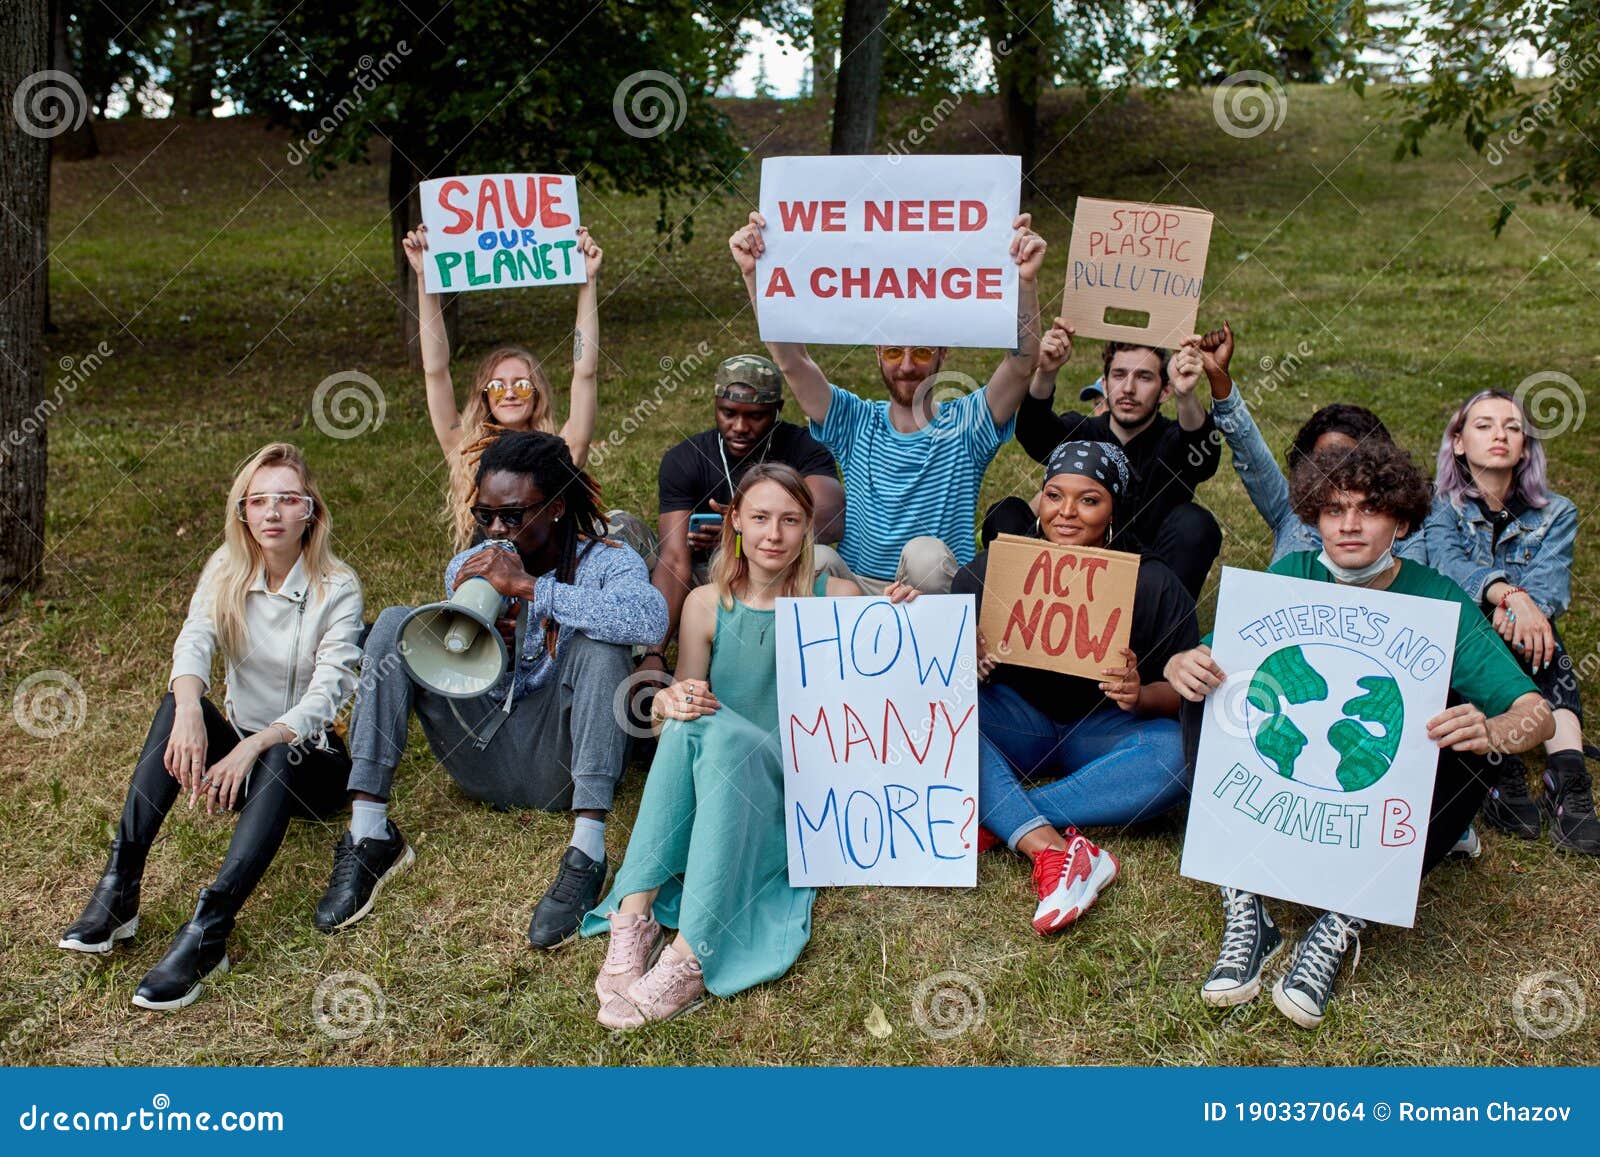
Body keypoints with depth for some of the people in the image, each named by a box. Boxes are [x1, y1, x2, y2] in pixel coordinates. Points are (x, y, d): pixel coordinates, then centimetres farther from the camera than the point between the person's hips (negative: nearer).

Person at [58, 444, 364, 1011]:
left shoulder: (337, 589, -12)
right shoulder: (225, 571, -1)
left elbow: (327, 693, -22)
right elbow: (193, 644, -19)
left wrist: (253, 747, -37)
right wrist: (190, 711, -41)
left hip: (309, 760, -3)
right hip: (242, 751, 4)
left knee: (279, 757, -37)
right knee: (176, 704, -25)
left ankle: (208, 930, -47)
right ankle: (119, 888, -31)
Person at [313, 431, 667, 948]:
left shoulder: (605, 561, -8)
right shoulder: (468, 569, 5)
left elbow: (652, 619, -33)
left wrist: (526, 586, -34)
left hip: (561, 765, -4)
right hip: (484, 759, 4)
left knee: (600, 644, -29)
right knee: (397, 624, -10)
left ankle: (587, 853, -35)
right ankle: (369, 835, -17)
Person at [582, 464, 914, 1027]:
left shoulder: (837, 598, 1)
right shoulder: (707, 605, 4)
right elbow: (682, 695, 6)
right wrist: (671, 701, -19)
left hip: (805, 798, -2)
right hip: (716, 792, 2)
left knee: (723, 732, -33)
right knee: (691, 720, -30)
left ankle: (691, 959, -40)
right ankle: (635, 915, -35)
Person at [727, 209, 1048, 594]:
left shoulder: (965, 425, 2)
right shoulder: (856, 422, 7)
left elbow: (1022, 364, -14)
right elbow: (790, 361, -3)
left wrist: (1026, 278, -29)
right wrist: (754, 273, -14)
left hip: (941, 593, -1)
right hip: (856, 588, 1)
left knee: (926, 555, -35)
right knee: (814, 560, -31)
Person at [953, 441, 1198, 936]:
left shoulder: (1154, 585, -7)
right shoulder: (991, 569, -6)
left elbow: (1186, 692, -5)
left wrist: (1141, 695, -27)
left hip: (1103, 731, 0)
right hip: (1018, 724, 0)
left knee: (1176, 754, -32)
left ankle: (993, 821, -30)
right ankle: (1051, 848, -39)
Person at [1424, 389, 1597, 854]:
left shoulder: (1555, 514, 9)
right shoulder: (1440, 506, 4)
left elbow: (1549, 581, -12)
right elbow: (1449, 564, -19)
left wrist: (1519, 609, -37)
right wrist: (1509, 594, -41)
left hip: (1524, 662, 2)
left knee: (1539, 632, -31)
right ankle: (1500, 770, -49)